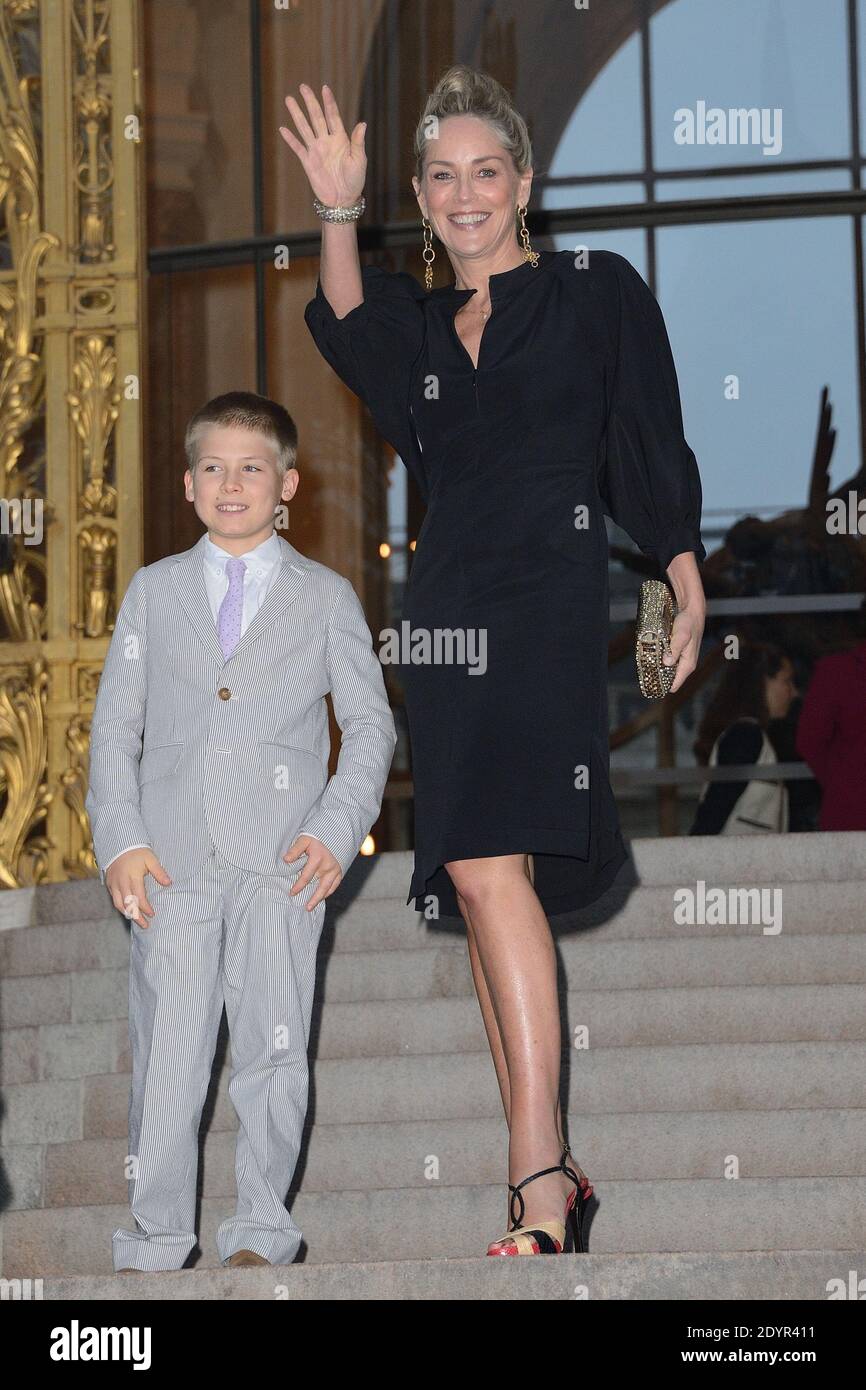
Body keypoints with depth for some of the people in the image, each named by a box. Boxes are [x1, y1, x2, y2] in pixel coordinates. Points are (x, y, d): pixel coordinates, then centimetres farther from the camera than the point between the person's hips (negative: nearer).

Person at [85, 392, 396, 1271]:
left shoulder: (326, 597, 10)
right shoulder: (155, 590, 14)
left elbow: (370, 725, 7)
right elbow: (115, 725, 11)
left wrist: (337, 830, -7)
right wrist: (120, 841, -2)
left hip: (279, 864, -1)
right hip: (171, 861, 1)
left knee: (273, 1048, 0)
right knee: (165, 1050, -1)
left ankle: (260, 1231, 11)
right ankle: (157, 1238, 6)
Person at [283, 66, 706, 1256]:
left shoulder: (598, 294, 6)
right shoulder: (419, 325, 18)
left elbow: (652, 450, 6)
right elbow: (347, 324, -5)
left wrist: (688, 591, 1)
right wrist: (339, 215, -22)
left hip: (551, 601, -6)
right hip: (448, 611, 6)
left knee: (487, 868, -22)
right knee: (482, 889, 5)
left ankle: (538, 1180, -27)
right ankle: (551, 1170, 13)